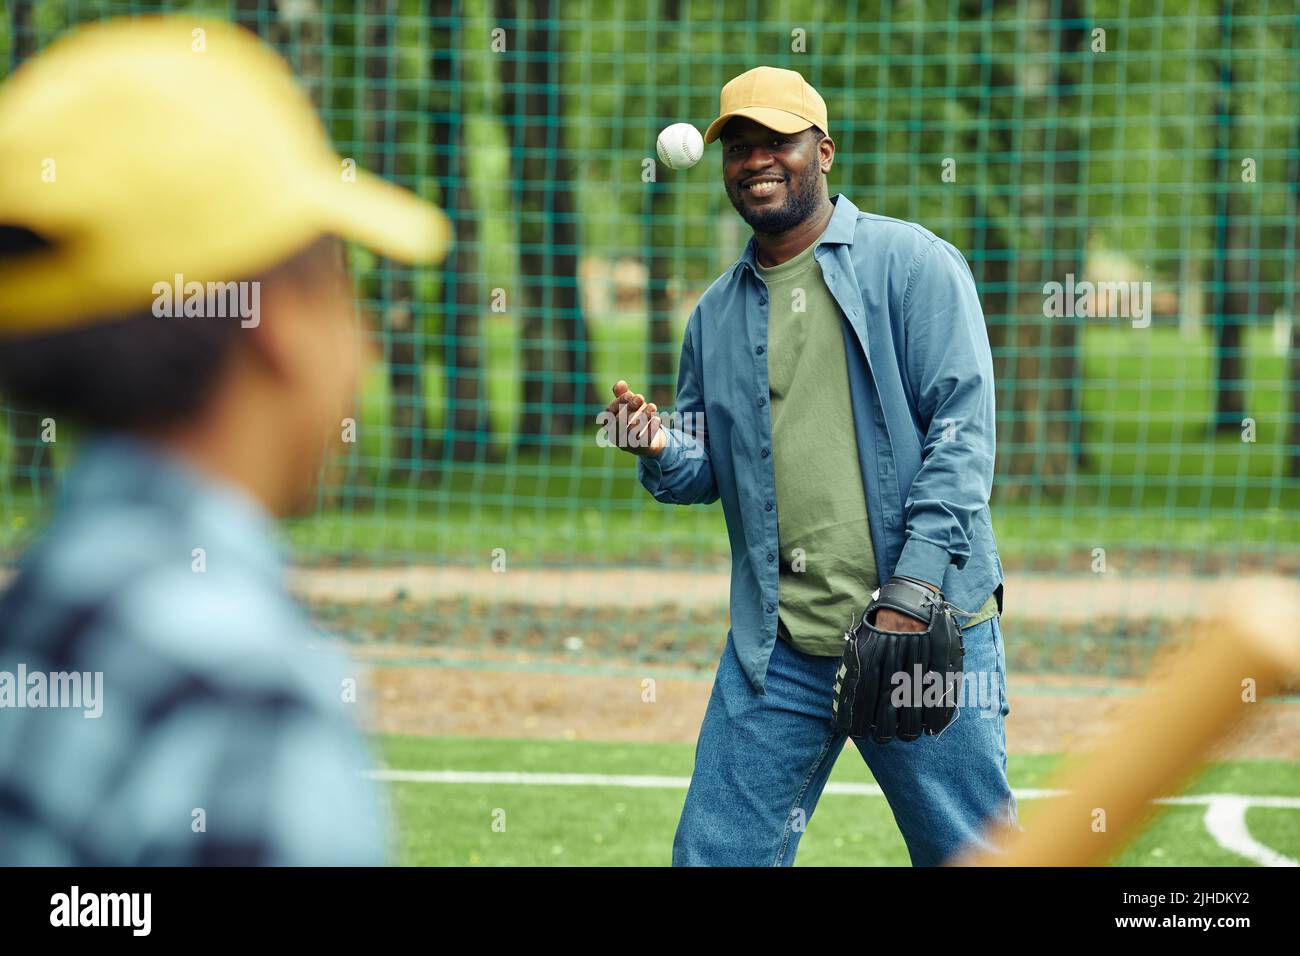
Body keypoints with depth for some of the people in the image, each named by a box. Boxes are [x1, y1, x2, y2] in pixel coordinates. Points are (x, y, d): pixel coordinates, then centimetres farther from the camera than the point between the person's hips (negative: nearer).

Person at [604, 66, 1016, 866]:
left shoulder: (914, 264, 0)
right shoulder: (717, 313, 17)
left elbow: (963, 430, -7)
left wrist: (913, 590, -16)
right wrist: (660, 450, -2)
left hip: (928, 629, -4)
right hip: (776, 650, 5)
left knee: (974, 855, -3)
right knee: (713, 856, 1)